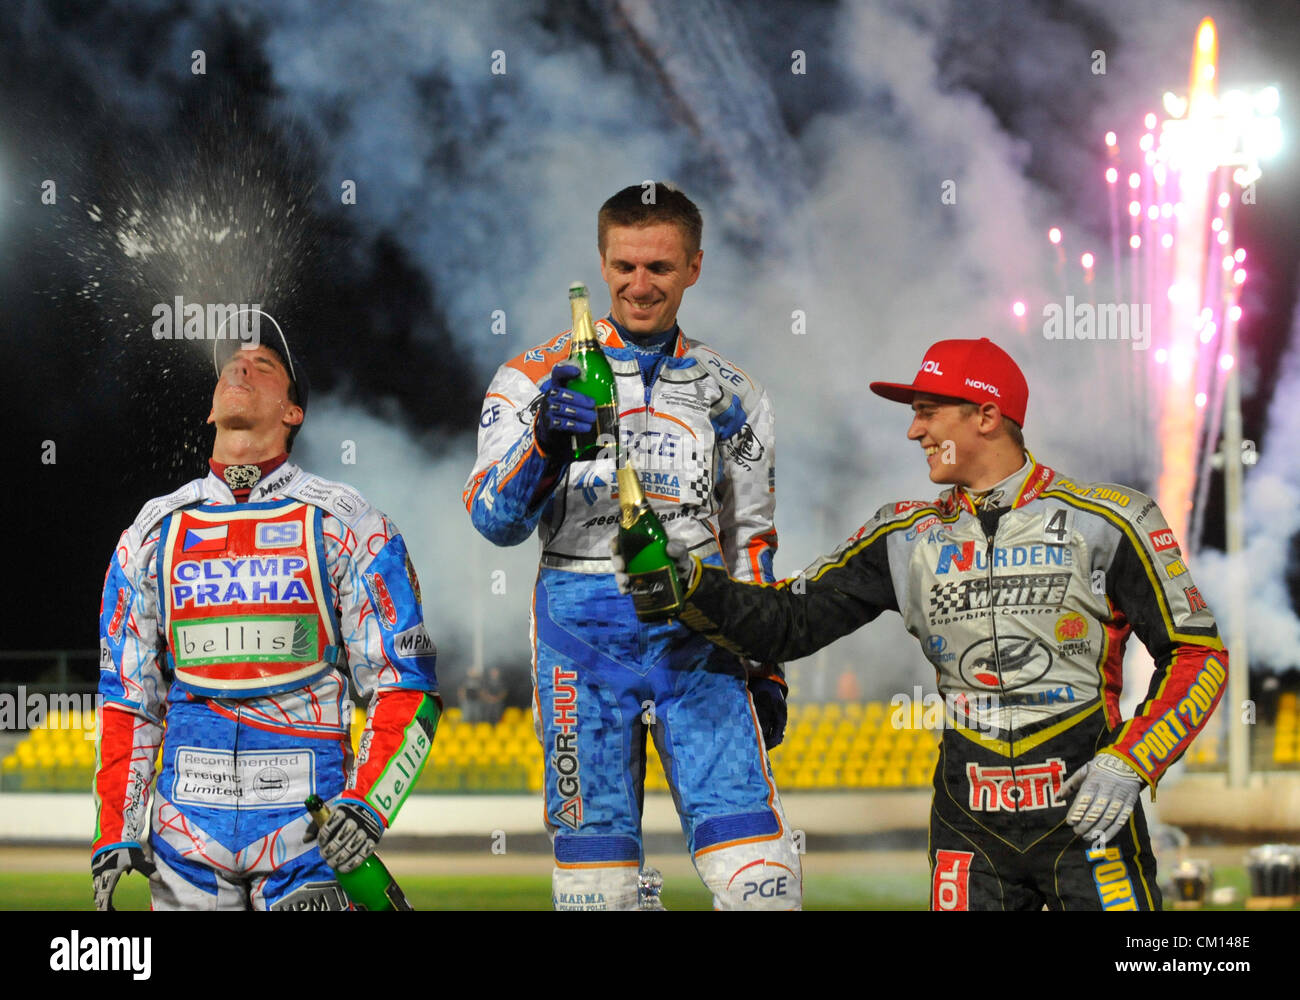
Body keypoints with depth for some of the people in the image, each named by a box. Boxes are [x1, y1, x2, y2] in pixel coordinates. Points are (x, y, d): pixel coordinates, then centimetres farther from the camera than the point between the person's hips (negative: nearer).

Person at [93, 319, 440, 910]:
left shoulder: (344, 525, 1)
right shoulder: (153, 532, 11)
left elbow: (406, 689, -1)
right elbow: (126, 699, 14)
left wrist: (367, 805, -15)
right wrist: (114, 835, 5)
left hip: (310, 823, -3)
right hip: (186, 834, 3)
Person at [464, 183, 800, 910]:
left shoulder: (731, 395, 14)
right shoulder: (536, 379, 5)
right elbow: (496, 520, -5)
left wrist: (766, 669, 13)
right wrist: (544, 441, -24)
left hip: (697, 633, 2)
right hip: (584, 632, -2)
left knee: (758, 873, -12)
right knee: (595, 862, -3)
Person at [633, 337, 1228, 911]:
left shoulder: (1105, 520, -3)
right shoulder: (907, 536, 9)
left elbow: (1198, 655, -1)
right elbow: (789, 624, 9)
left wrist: (1128, 763, -12)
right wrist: (687, 581, -6)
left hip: (1086, 810, -3)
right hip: (970, 822, 3)